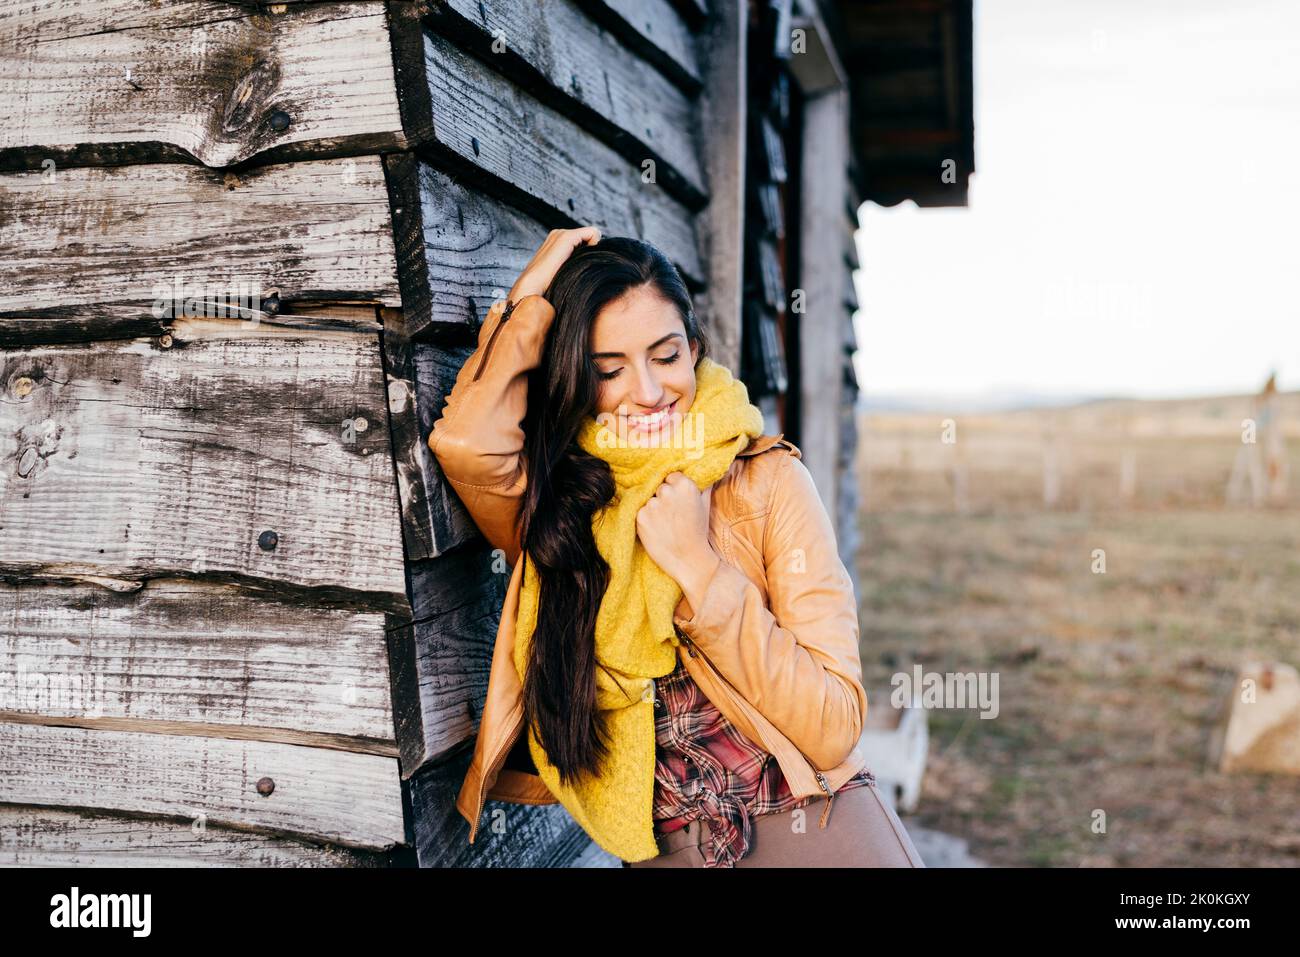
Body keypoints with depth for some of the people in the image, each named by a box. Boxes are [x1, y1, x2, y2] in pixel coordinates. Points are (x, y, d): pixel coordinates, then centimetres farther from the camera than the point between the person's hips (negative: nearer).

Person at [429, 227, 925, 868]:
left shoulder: (768, 480, -6)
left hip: (816, 834, -1)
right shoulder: (556, 503, 1)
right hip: (661, 848, 2)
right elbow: (464, 441, -22)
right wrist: (532, 297, -9)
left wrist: (697, 566, -16)